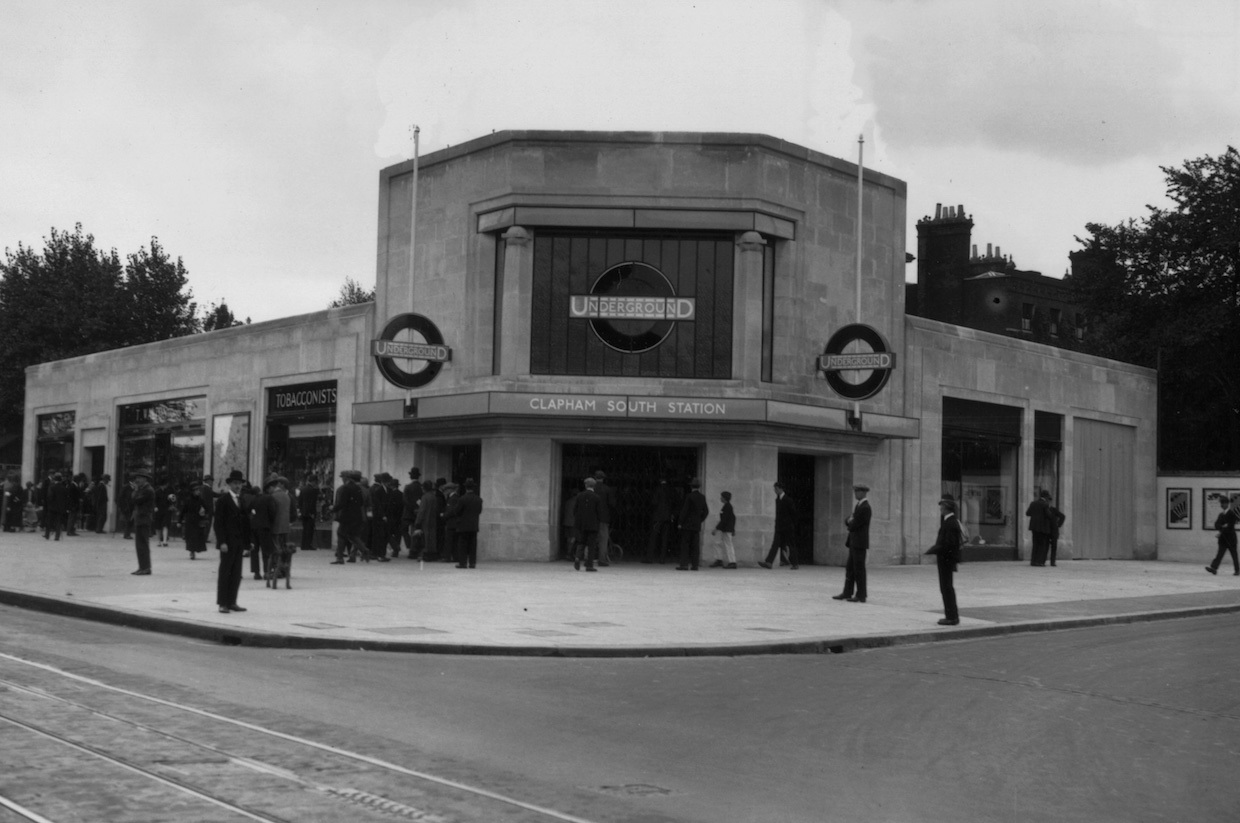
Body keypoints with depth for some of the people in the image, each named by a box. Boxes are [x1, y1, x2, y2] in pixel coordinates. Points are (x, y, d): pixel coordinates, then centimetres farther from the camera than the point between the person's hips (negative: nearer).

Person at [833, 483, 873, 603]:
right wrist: (848, 521, -5)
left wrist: (849, 525, 2)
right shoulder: (857, 505, 15)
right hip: (854, 542, 10)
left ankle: (861, 595, 0)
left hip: (860, 543, -10)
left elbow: (855, 525, -18)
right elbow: (848, 520, 17)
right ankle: (847, 593, 18)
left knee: (859, 569, -5)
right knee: (850, 569, 12)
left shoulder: (865, 508, -16)